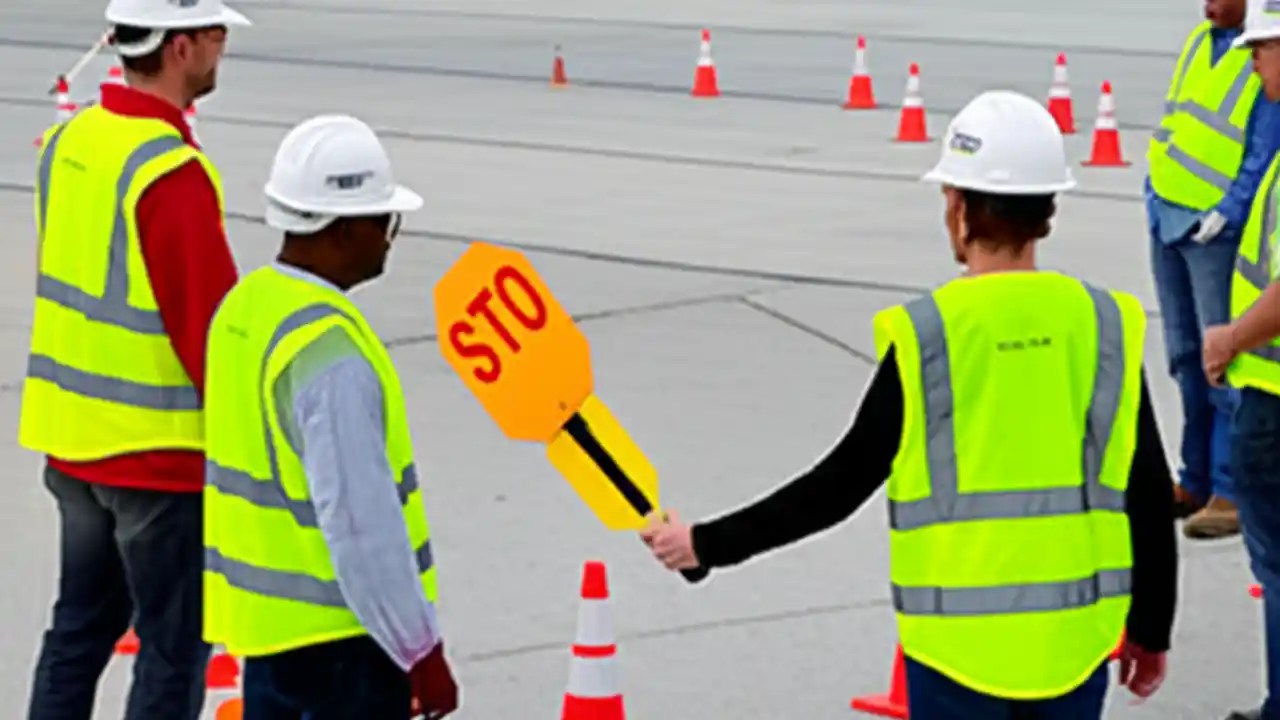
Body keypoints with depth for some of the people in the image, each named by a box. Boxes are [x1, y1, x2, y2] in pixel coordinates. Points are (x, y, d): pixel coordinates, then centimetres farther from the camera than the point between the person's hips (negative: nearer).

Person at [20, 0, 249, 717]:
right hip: (161, 451, -8)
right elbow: (207, 325, -19)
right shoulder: (172, 174, -22)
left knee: (82, 624, 20)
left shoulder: (69, 141, 5)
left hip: (71, 436, 8)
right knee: (176, 646, 2)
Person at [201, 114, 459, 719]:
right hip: (338, 632, -9)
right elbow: (361, 519, -24)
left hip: (264, 618, 9)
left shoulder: (246, 305, 6)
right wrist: (421, 651, -17)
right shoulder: (330, 351, -23)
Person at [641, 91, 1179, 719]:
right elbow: (1151, 496, 2)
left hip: (960, 640, -2)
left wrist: (708, 545, 3)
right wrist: (1151, 631, 15)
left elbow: (840, 485, -7)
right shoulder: (1105, 326, -2)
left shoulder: (925, 336, -10)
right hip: (1074, 640, 3)